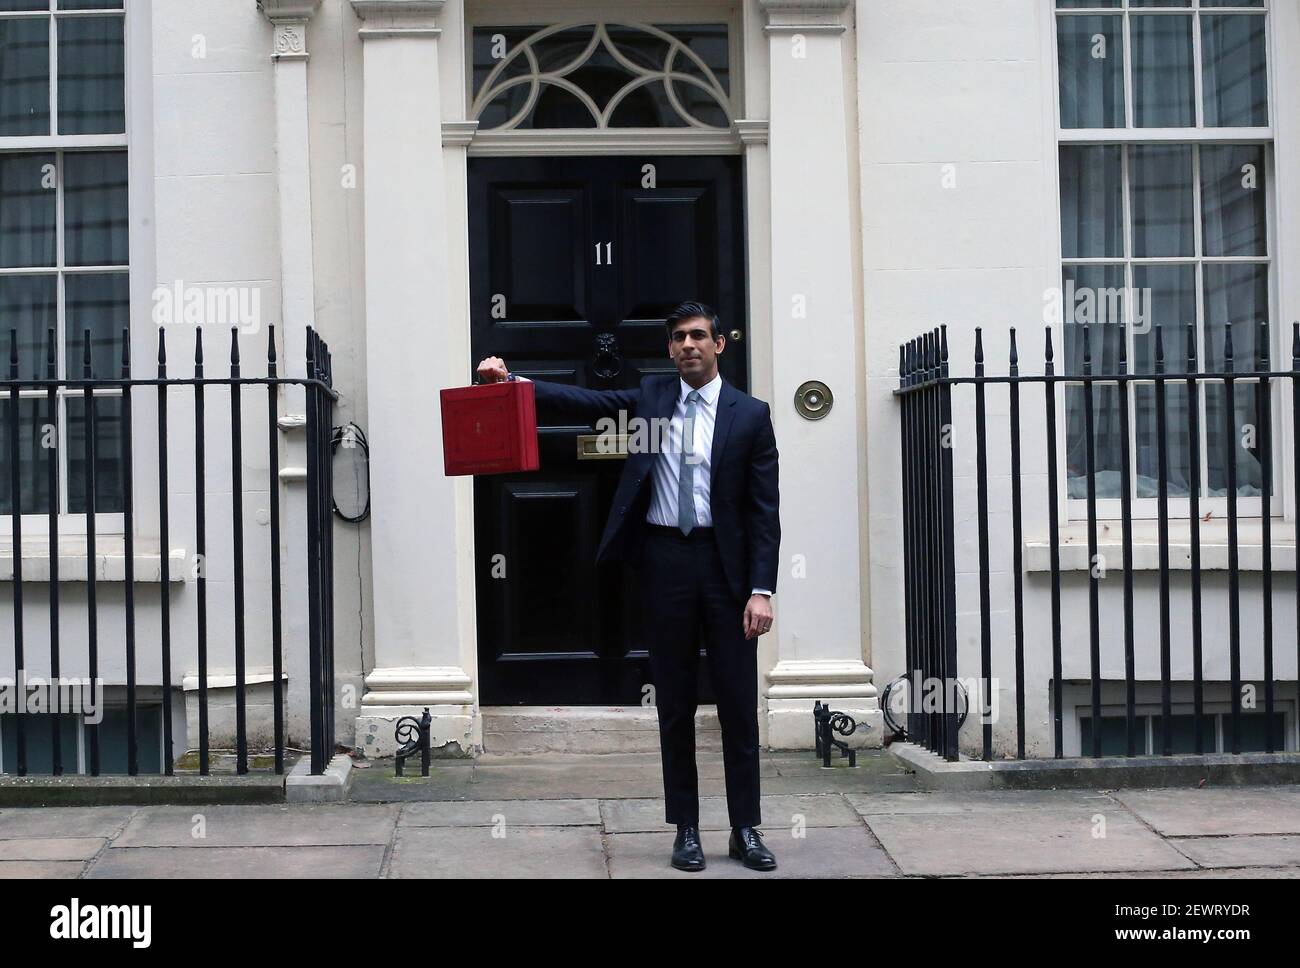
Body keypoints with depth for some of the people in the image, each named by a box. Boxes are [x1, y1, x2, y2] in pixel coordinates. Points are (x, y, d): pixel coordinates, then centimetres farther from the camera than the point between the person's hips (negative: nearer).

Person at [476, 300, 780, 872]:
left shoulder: (749, 415, 1)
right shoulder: (651, 396, 9)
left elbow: (765, 510, -2)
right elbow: (584, 402, -2)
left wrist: (761, 589, -9)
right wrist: (512, 382, -16)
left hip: (726, 565, -2)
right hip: (664, 560, 2)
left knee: (739, 703, 3)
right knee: (674, 702, 7)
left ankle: (745, 829, 14)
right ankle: (686, 830, 17)